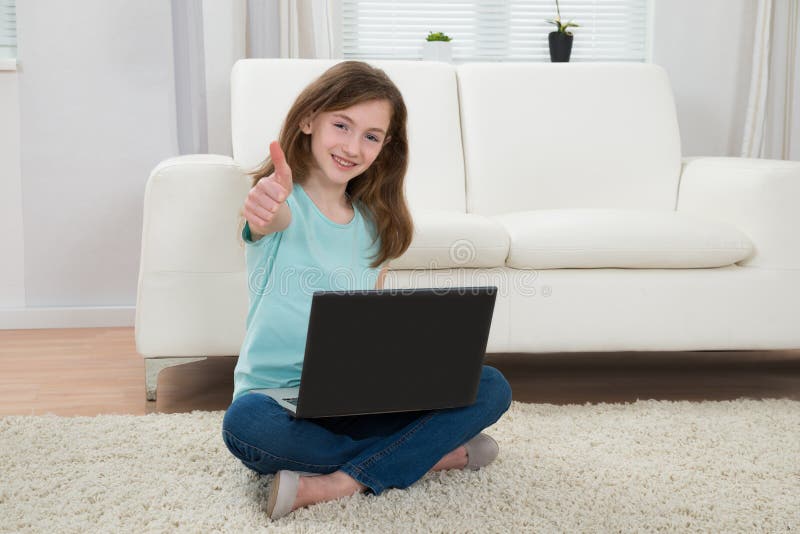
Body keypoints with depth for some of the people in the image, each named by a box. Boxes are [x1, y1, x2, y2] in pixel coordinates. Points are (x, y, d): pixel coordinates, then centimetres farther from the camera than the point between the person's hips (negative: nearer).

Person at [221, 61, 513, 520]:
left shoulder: (377, 224, 10)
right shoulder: (285, 204, -7)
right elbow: (273, 218, -33)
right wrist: (264, 210, -58)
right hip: (278, 394, -4)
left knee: (492, 388, -12)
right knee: (245, 422, -38)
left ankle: (337, 485, -25)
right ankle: (428, 453, -23)